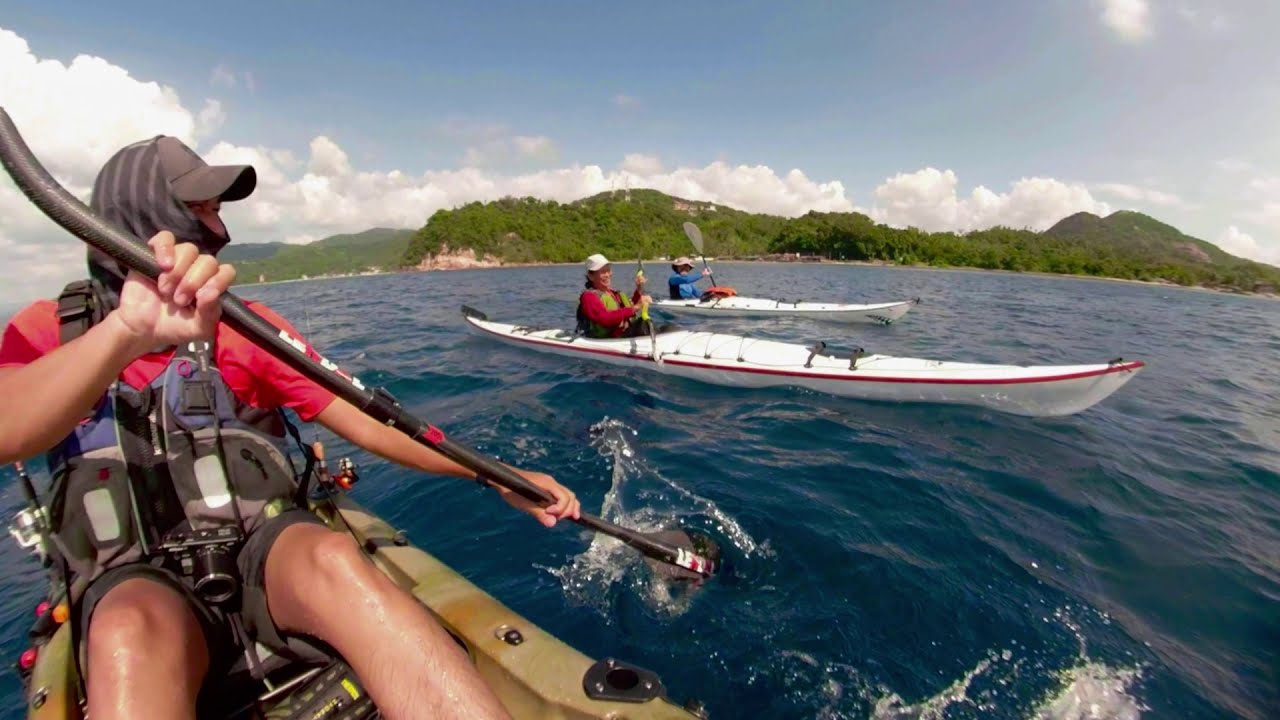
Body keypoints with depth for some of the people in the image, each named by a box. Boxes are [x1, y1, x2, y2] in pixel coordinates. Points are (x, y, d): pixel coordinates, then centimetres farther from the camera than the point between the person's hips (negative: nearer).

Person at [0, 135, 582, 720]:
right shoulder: (48, 329, 9)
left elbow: (365, 422, 4)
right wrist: (128, 332, -34)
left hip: (268, 544, 1)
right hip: (134, 581, 0)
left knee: (330, 556, -33)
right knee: (131, 636, -35)